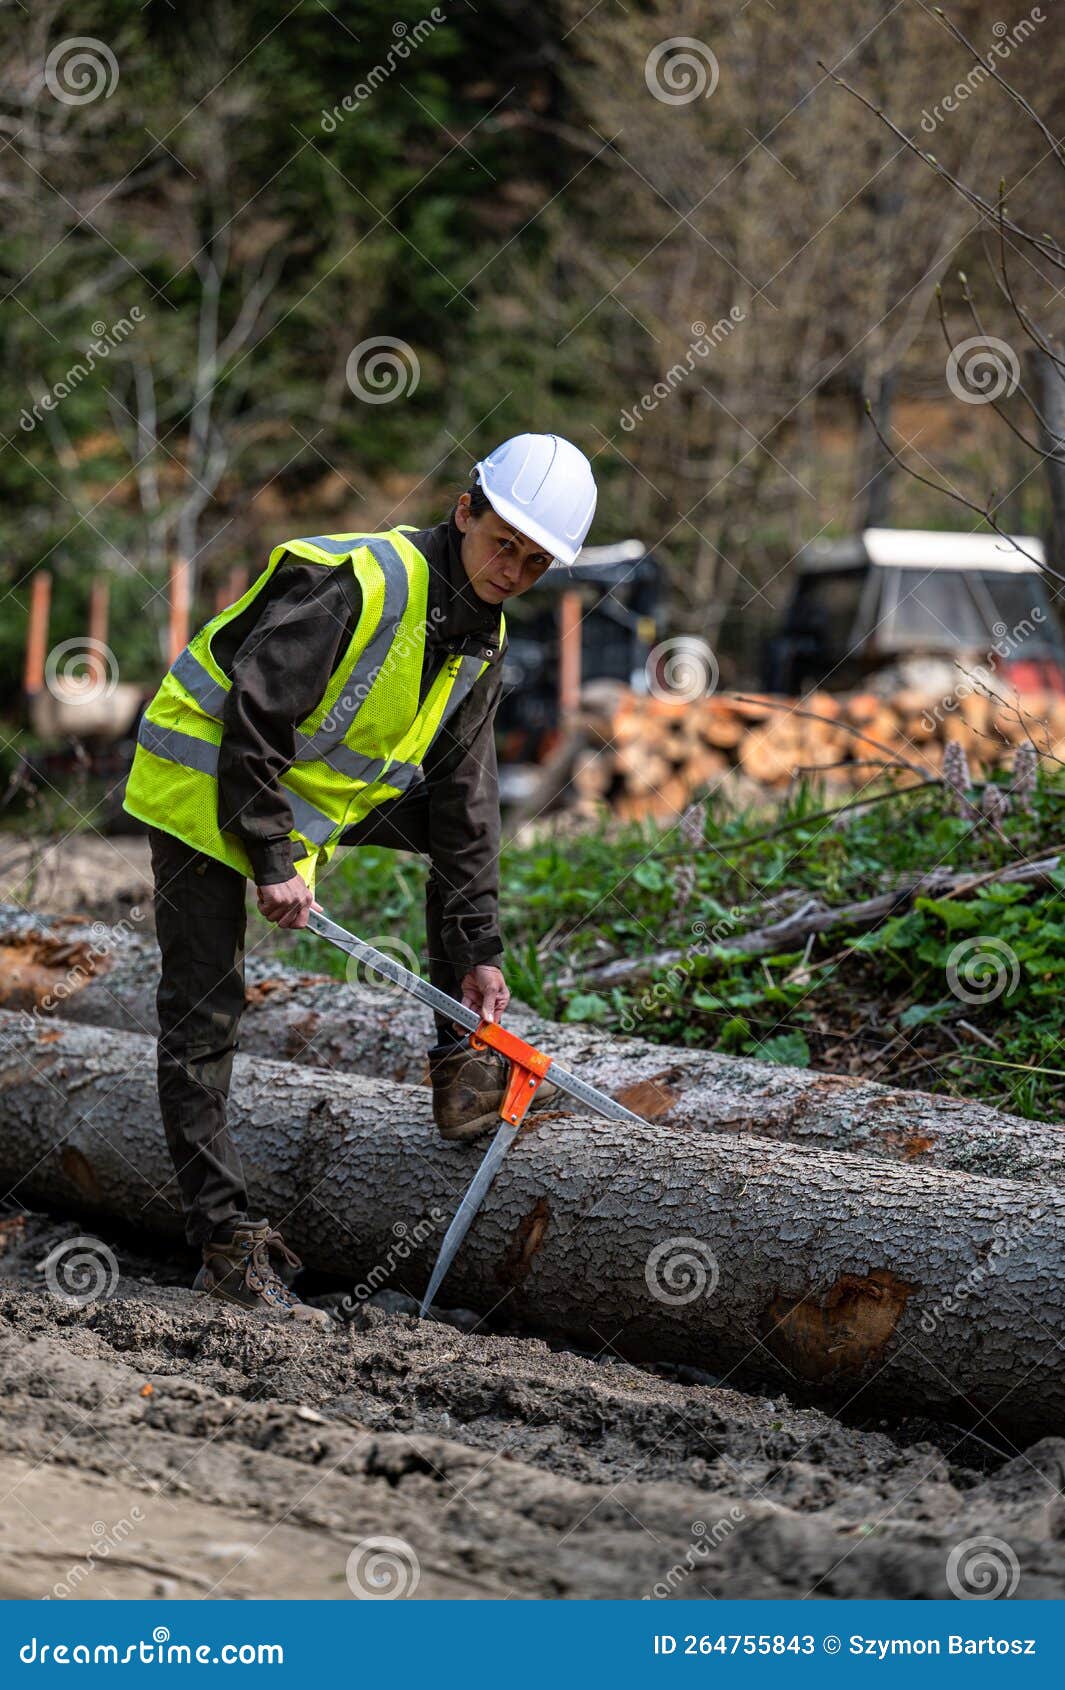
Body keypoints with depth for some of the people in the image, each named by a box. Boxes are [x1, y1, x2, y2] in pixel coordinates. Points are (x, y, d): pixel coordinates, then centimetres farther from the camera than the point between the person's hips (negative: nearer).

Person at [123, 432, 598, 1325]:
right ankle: (227, 1238, -6)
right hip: (202, 780, -8)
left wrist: (478, 948, -1)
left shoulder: (483, 643, -1)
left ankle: (463, 1070, 10)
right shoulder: (357, 585, -28)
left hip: (314, 792, 8)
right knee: (205, 1012, -8)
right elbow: (252, 719, -27)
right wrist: (272, 863, -25)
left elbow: (460, 795, 2)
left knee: (464, 821, 7)